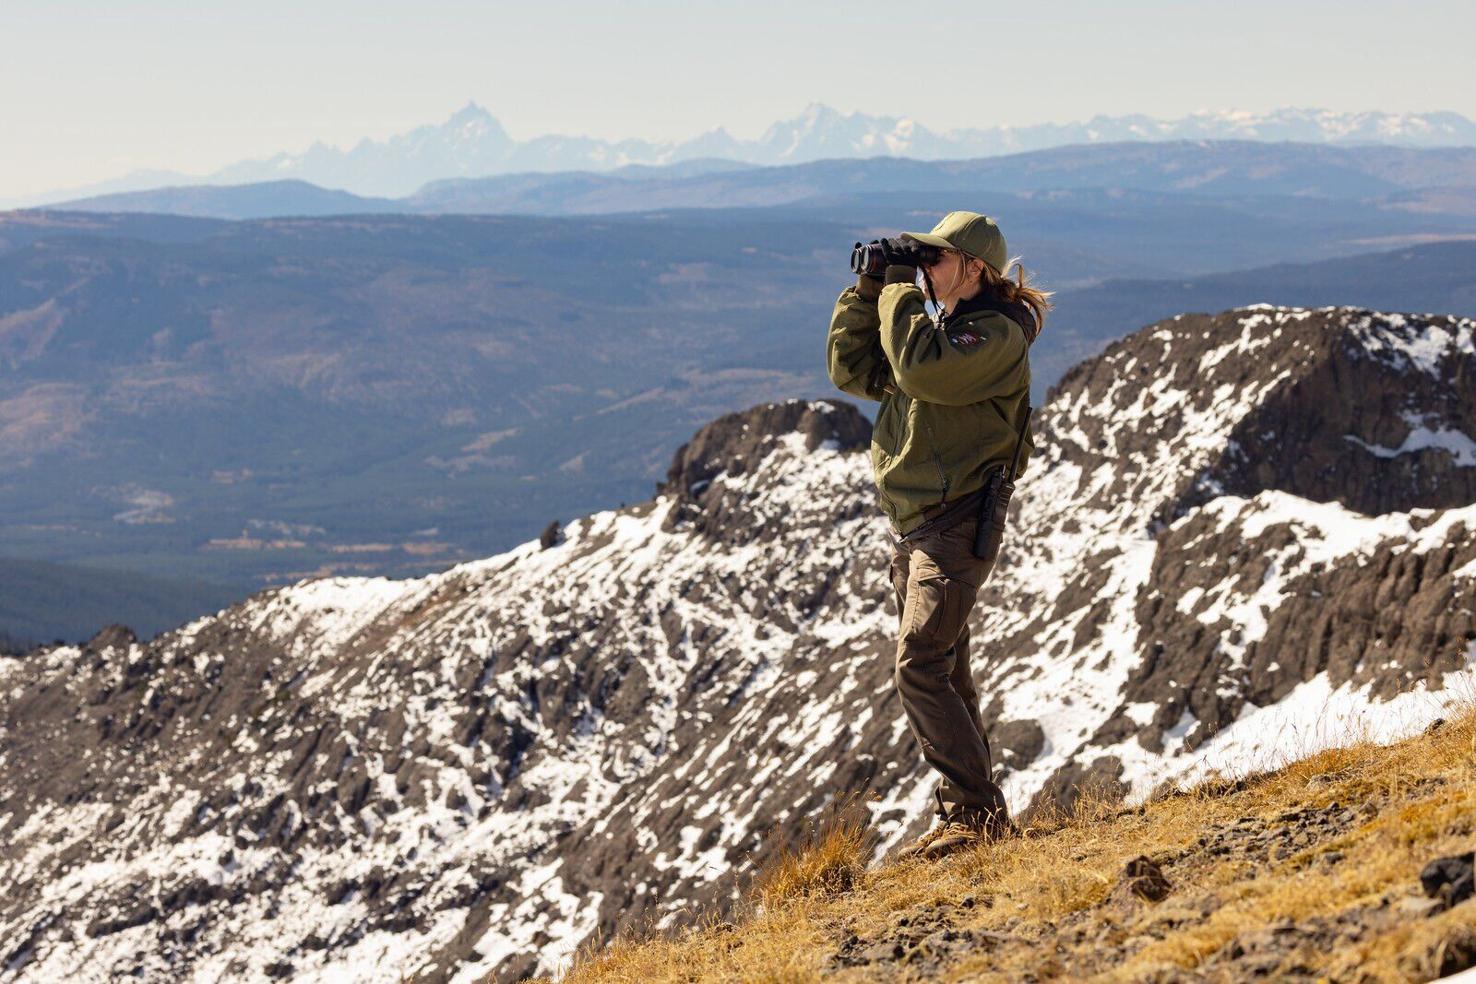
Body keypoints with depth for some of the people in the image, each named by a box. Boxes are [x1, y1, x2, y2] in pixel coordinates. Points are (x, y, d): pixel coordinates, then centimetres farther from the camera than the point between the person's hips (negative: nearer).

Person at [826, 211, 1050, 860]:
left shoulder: (997, 332, -11)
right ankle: (968, 814, 18)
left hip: (958, 523, -10)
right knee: (942, 673, 11)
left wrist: (901, 290, -15)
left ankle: (977, 813, -15)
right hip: (911, 523, 10)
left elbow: (919, 368, -27)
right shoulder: (932, 320, 16)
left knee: (920, 667, -17)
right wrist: (869, 290, 4)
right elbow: (852, 371, 13)